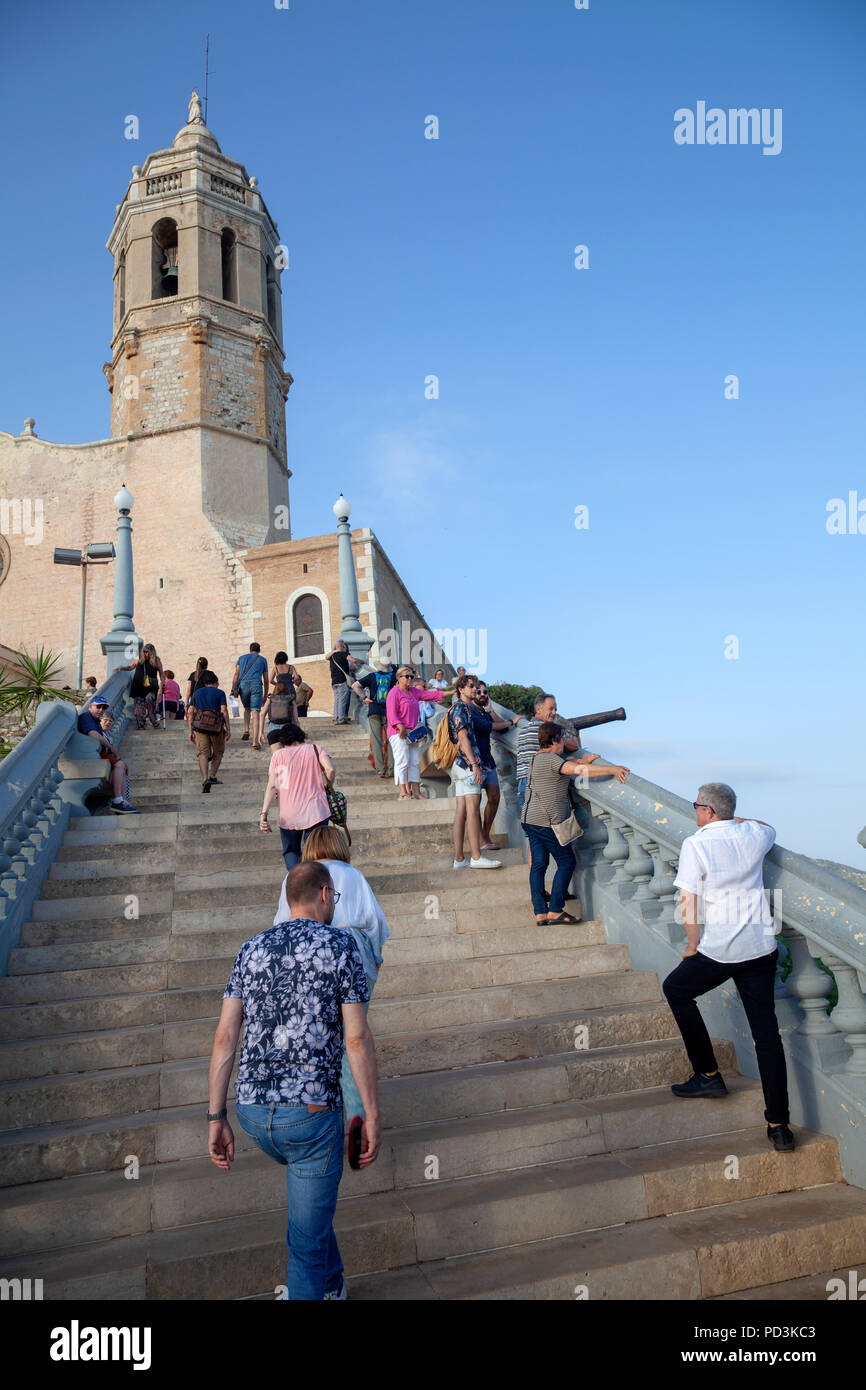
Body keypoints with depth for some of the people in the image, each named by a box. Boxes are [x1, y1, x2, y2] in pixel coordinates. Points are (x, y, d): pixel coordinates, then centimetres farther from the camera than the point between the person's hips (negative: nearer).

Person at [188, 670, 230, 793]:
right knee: (218, 751, 18)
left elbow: (190, 713, 11)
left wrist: (191, 731, 13)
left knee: (203, 753, -2)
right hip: (216, 726, -2)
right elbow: (224, 711, -5)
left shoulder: (197, 693, 17)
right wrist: (228, 728, -5)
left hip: (199, 725, 2)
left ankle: (205, 779, -20)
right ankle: (213, 777, 14)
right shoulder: (220, 693, 6)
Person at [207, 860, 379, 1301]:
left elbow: (224, 1038, 3)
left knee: (313, 1193, 35)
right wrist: (373, 1117, -1)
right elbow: (357, 1039, -10)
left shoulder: (251, 949, 8)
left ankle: (332, 1284, 49)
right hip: (311, 1114, -6)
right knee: (307, 1237, 10)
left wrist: (216, 1120, 7)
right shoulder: (341, 947, -6)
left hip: (253, 1112, 6)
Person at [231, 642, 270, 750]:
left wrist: (233, 688, -1)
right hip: (256, 685, -2)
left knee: (247, 709, 24)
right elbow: (266, 679, 19)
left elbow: (236, 674, 7)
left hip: (243, 685, 2)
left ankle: (246, 730, 1)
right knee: (255, 712, -5)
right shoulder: (263, 660, 20)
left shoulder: (241, 658, 22)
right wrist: (265, 695, 25)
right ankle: (255, 741, -14)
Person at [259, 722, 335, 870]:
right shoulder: (314, 748, 7)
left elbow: (272, 786, -4)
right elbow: (330, 769, -11)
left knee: (290, 851, 17)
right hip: (316, 812, 0)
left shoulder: (278, 755, 6)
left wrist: (264, 814, -8)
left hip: (288, 815, 0)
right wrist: (328, 786, 7)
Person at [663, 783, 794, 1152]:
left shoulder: (696, 844, -11)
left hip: (719, 951, -5)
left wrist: (693, 946, -3)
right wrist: (735, 819, 37)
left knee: (676, 989, 20)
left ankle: (708, 1074, 22)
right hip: (762, 948, 5)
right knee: (766, 1030, 8)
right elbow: (769, 828, 32)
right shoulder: (753, 834, 5)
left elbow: (687, 900, -15)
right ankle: (779, 1126, 9)